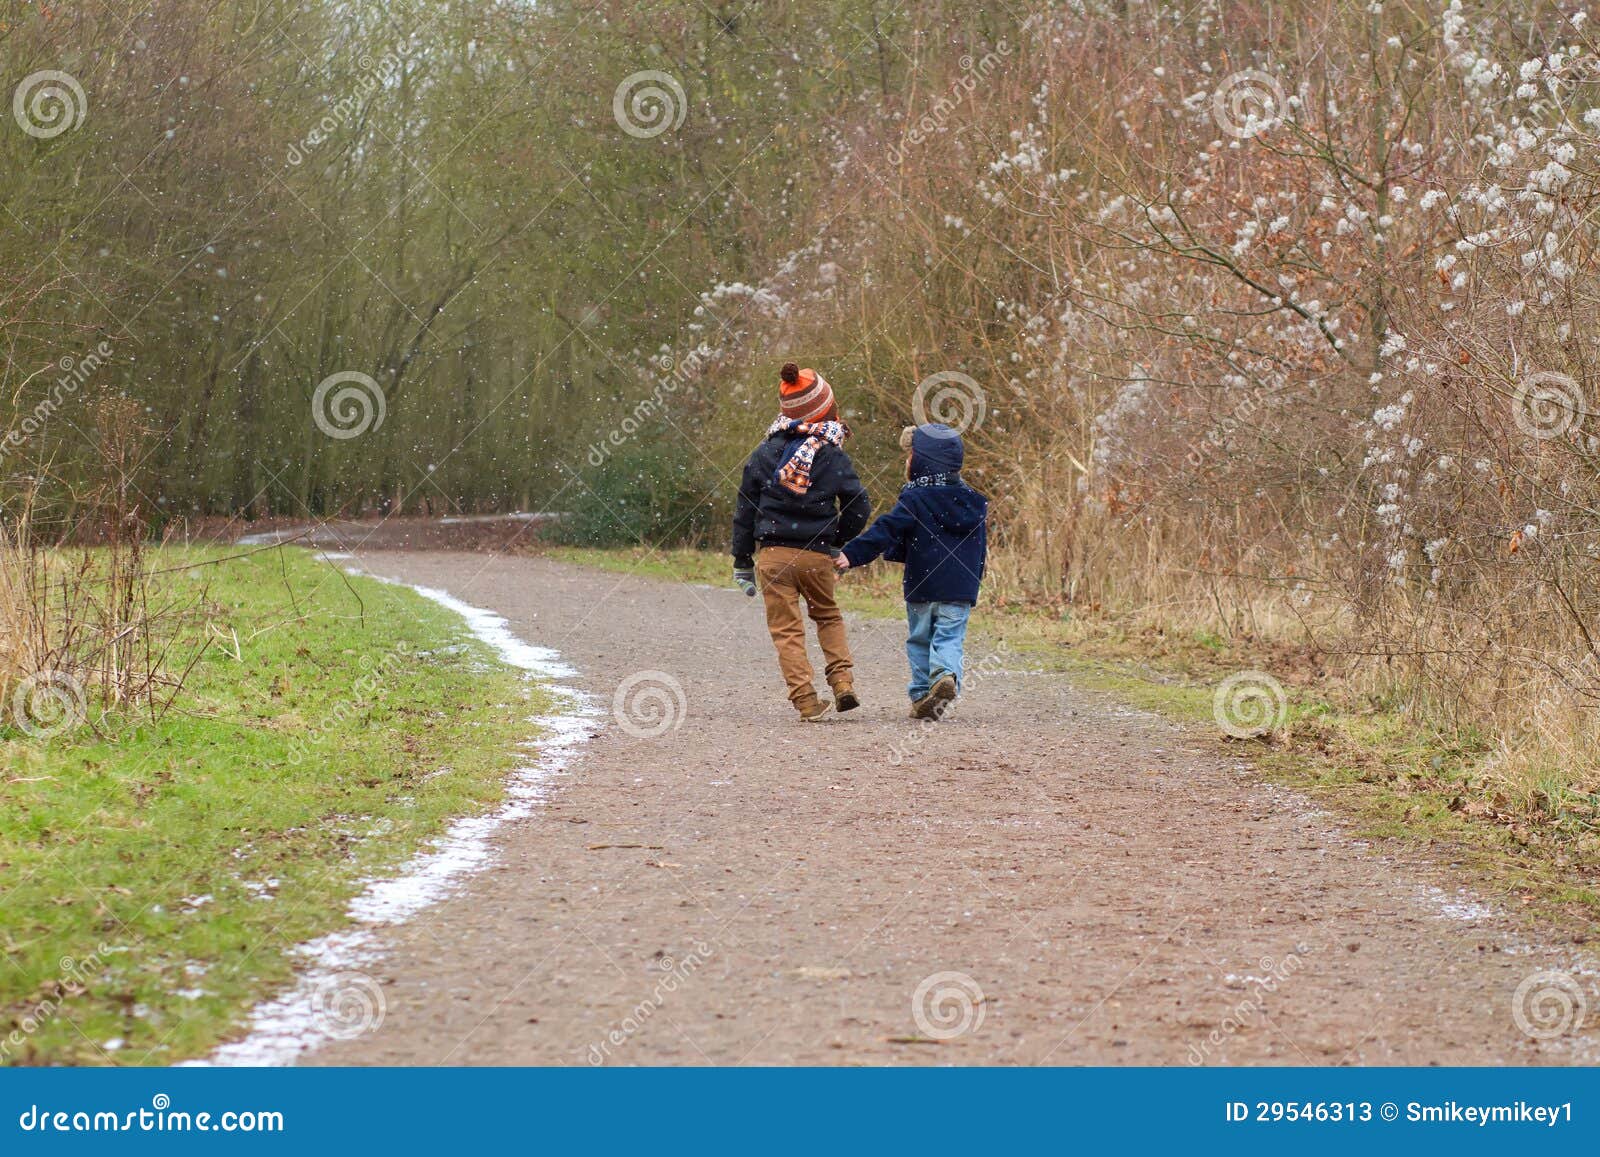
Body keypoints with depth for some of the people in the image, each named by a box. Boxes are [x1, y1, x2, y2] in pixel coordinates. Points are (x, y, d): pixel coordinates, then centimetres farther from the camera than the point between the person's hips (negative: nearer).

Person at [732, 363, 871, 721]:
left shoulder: (765, 453, 3)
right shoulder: (833, 457, -4)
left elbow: (745, 509, 5)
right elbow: (859, 507, -3)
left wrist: (742, 562, 11)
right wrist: (835, 538, 15)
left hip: (773, 554, 0)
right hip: (817, 555, 0)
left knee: (786, 630, 5)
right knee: (828, 616, 22)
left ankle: (806, 701, -2)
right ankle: (843, 682, 8)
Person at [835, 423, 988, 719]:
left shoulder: (915, 500, -8)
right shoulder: (974, 502, 9)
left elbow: (885, 532, -18)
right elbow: (981, 550, 15)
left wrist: (852, 555, -21)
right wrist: (971, 582, 27)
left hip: (921, 589, -3)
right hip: (961, 591, 3)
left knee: (919, 640, 12)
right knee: (949, 639, 4)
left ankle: (922, 695, 10)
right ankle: (947, 675, -25)